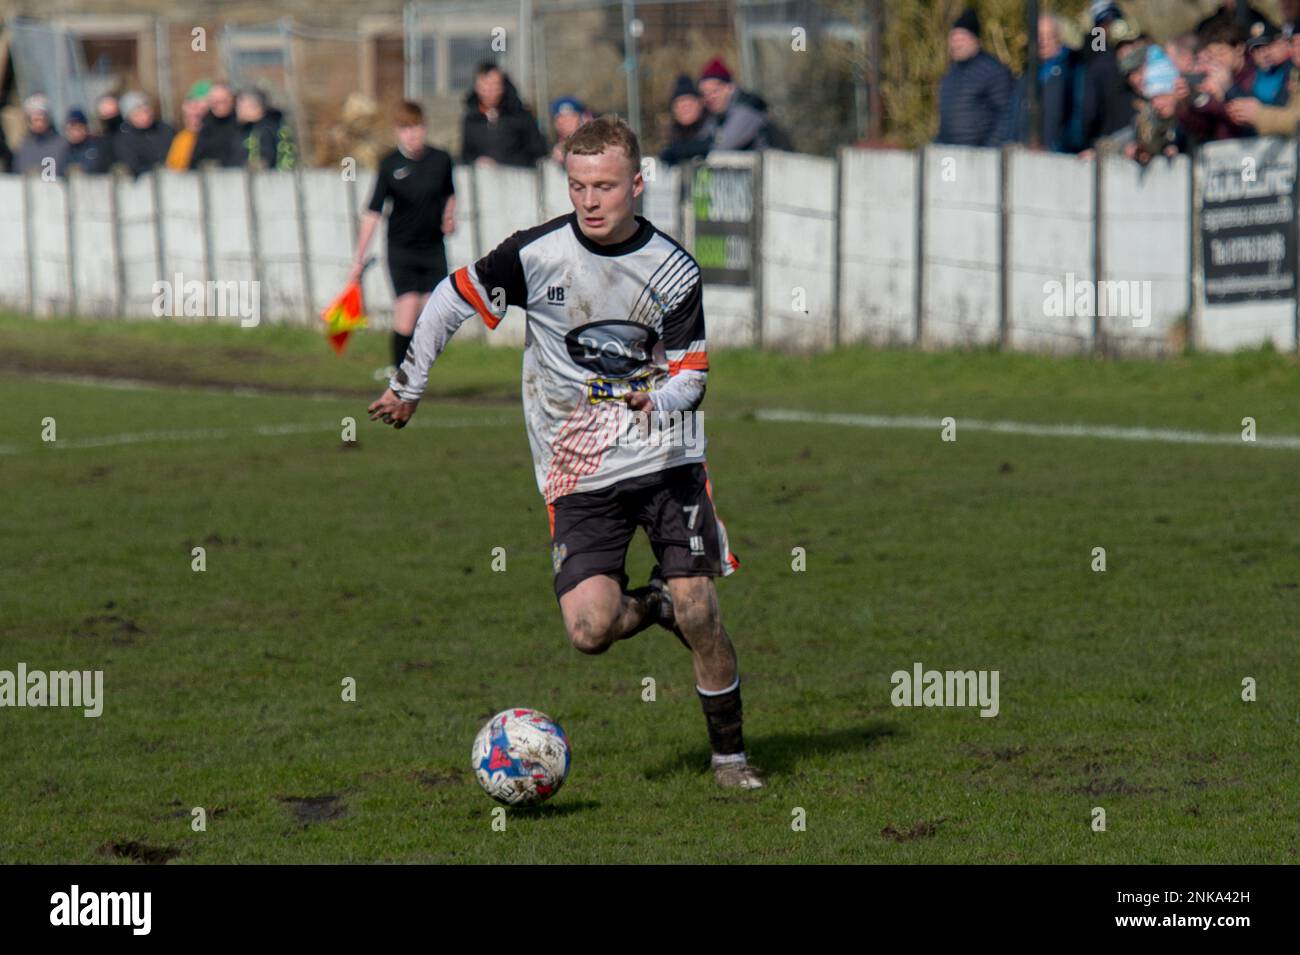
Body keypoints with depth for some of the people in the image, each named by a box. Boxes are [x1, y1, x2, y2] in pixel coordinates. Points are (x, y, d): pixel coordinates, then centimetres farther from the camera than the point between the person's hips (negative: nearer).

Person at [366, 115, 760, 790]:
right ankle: (652, 606, 19)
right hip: (578, 474, -1)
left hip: (666, 460, 1)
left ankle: (730, 753, 14)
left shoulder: (673, 270, -2)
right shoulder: (537, 252, -7)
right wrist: (408, 385, 12)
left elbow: (691, 373, 1)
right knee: (589, 630, -16)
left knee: (698, 611, -7)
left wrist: (660, 398, -22)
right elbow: (452, 300, 7)